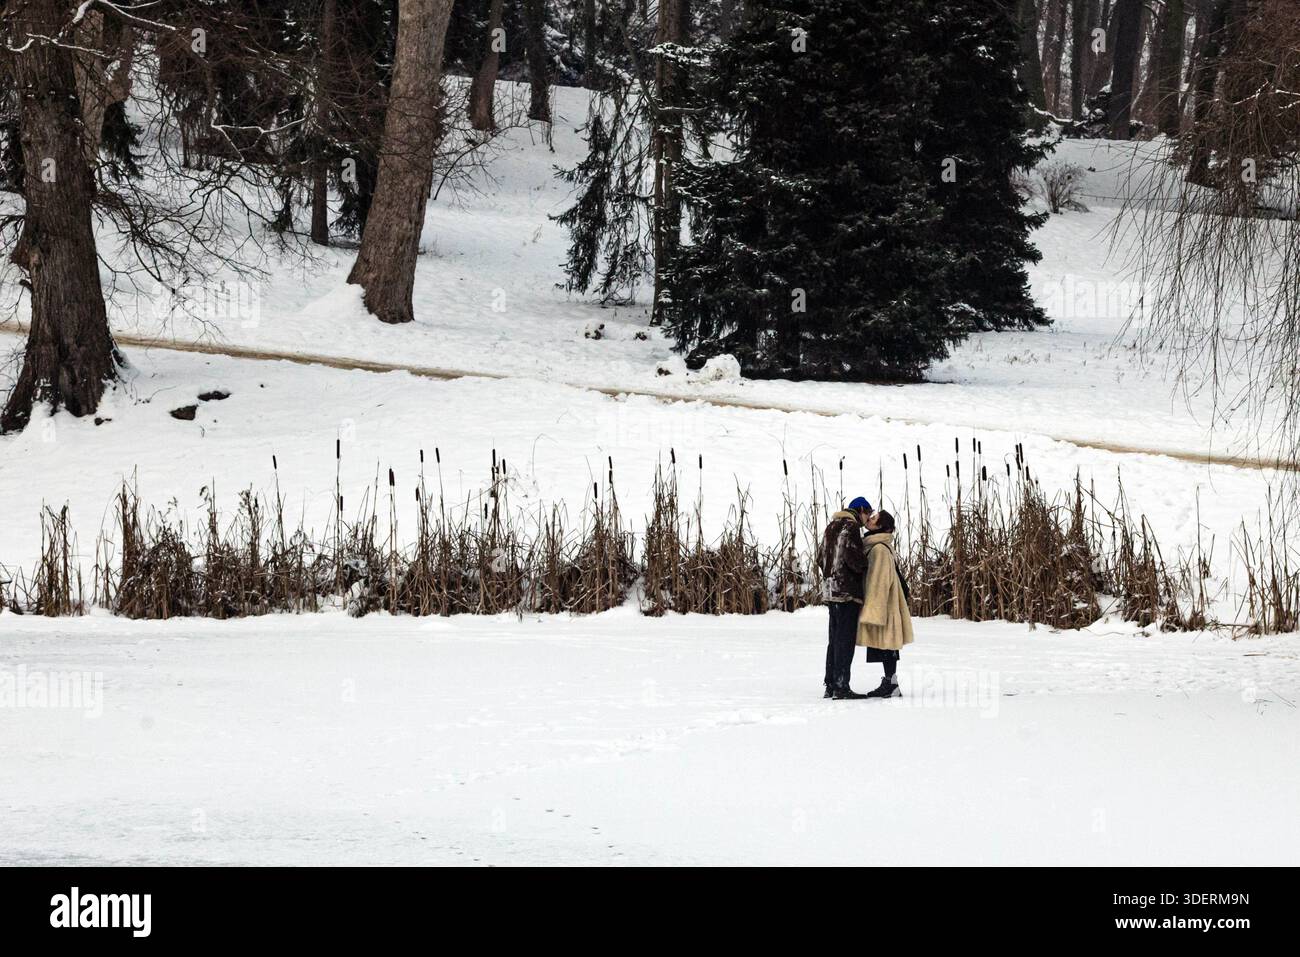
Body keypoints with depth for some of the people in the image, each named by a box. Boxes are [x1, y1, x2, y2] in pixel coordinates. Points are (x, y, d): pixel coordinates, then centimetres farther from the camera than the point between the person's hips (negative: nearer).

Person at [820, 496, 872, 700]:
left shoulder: (831, 527, 19)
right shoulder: (850, 527, -10)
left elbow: (823, 558, 22)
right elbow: (851, 555, -21)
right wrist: (866, 567, -5)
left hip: (831, 590, 9)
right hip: (847, 591, -9)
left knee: (834, 639, 13)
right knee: (845, 639, -8)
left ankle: (830, 685, 15)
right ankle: (841, 686, -11)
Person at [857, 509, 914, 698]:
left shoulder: (879, 549, -18)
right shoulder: (873, 546, 13)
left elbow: (879, 582, -21)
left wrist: (871, 612, -21)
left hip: (883, 604, -10)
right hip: (880, 605, 10)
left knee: (885, 645, -5)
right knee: (884, 645, 13)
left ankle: (892, 684, -1)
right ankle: (889, 683, 18)